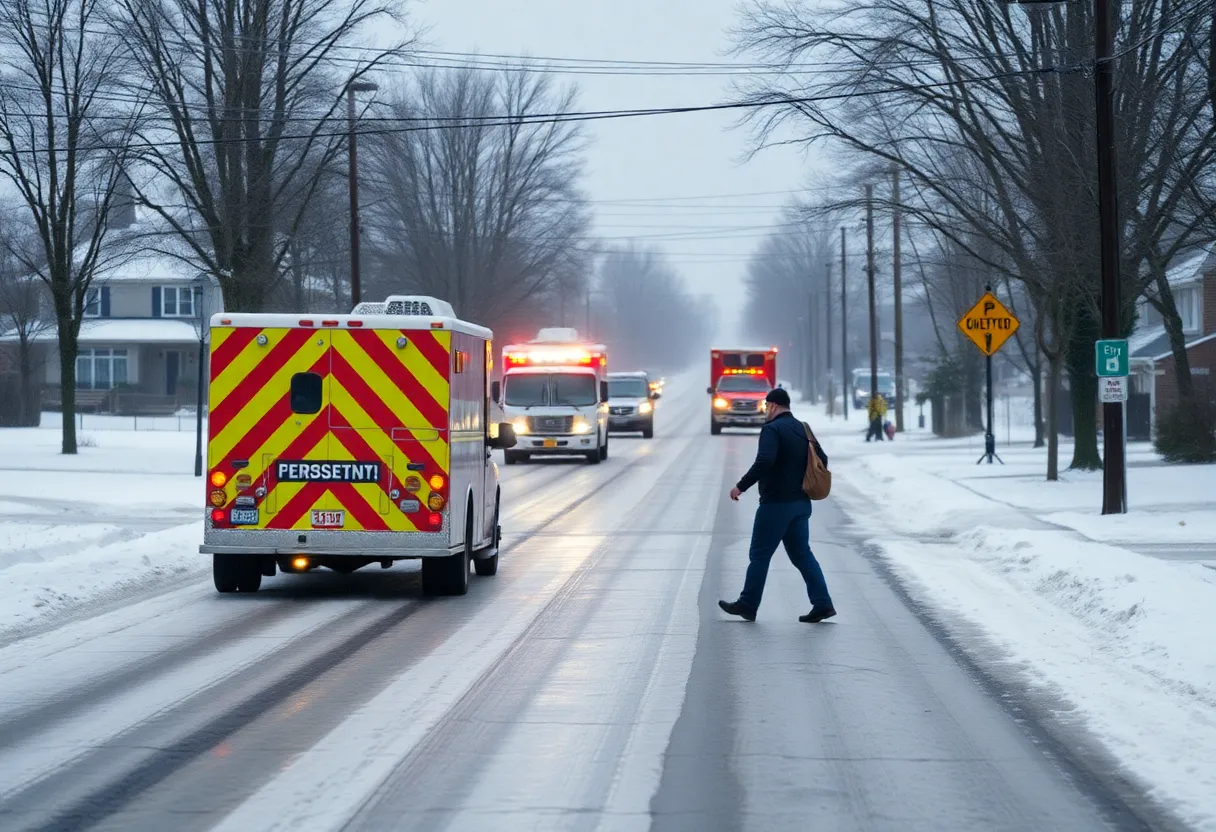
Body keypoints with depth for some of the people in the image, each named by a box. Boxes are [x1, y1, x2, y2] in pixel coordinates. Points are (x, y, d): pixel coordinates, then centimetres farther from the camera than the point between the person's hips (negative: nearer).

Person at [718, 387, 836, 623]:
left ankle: (747, 605, 9)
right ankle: (822, 604, 1)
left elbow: (763, 463, -25)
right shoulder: (802, 429, 13)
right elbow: (822, 461, 15)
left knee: (760, 554, 2)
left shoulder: (772, 429, -12)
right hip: (801, 503, 8)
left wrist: (741, 486, -19)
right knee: (801, 553, 10)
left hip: (776, 503, -8)